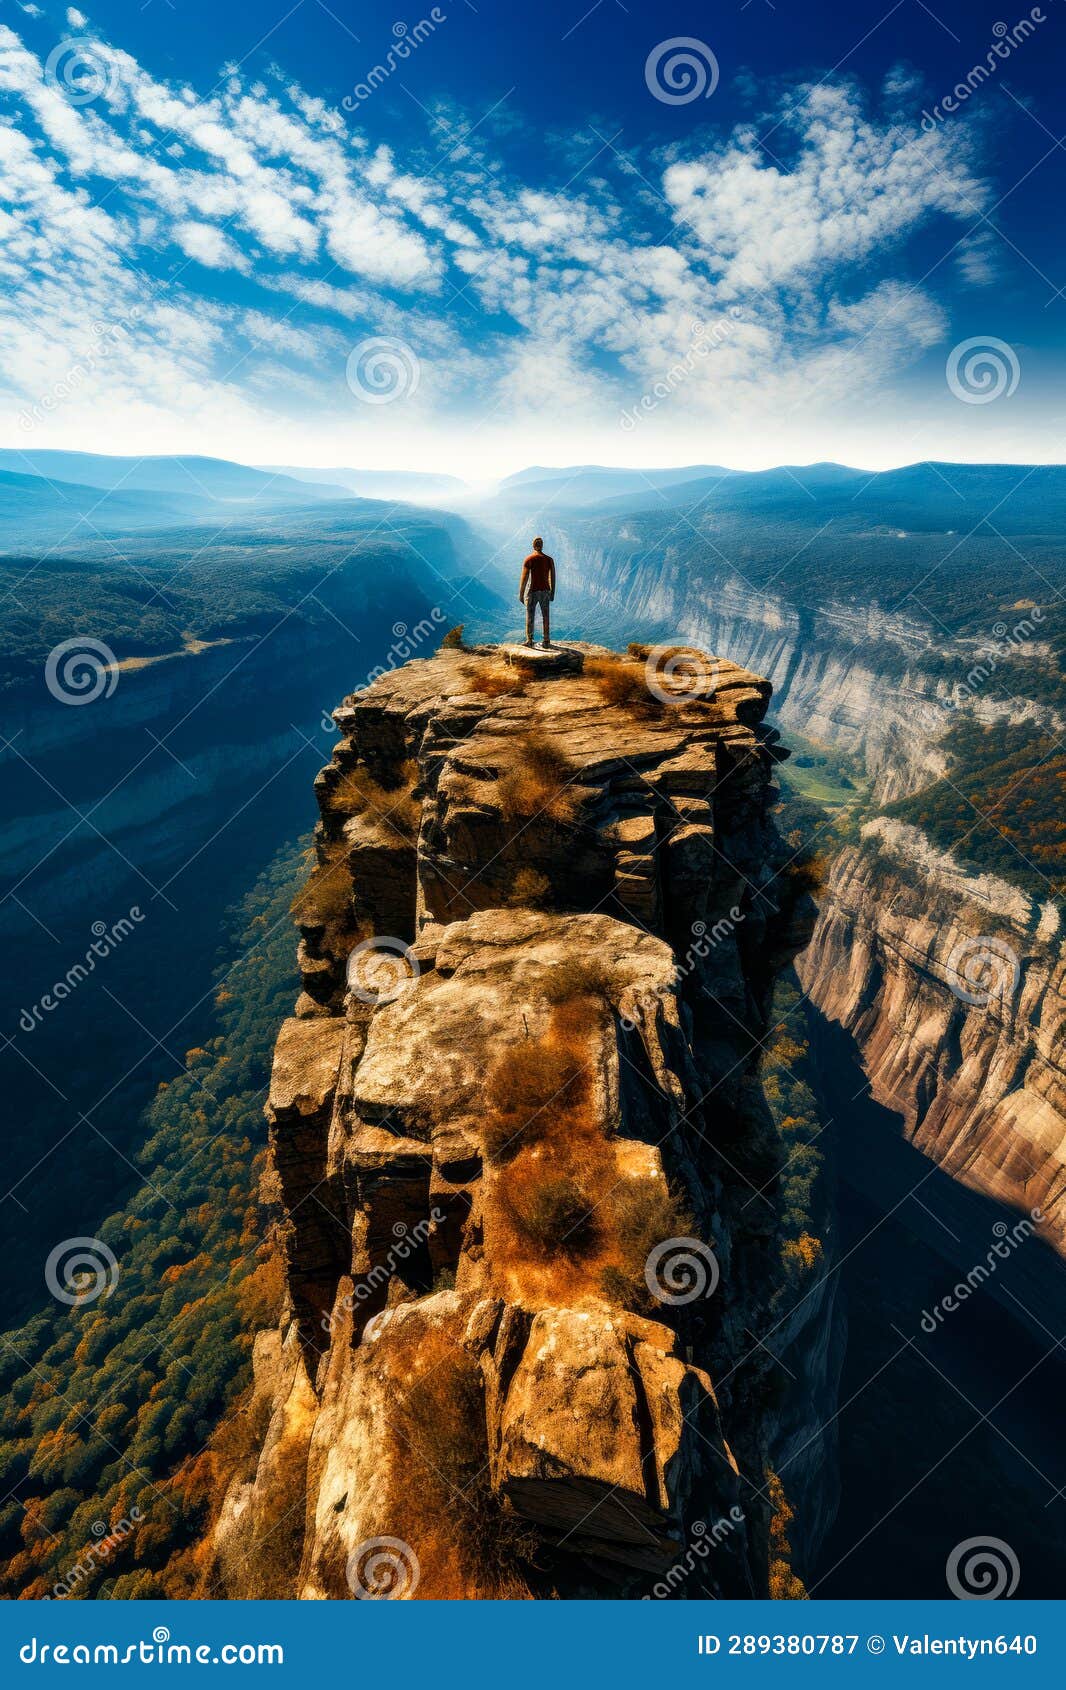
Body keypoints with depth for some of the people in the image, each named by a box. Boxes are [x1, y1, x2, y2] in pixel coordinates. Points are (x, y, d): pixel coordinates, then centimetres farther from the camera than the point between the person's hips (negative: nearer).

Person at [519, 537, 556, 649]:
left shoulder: (528, 559, -7)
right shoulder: (549, 559, 2)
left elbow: (524, 578, -11)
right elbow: (553, 578, 2)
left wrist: (520, 594, -6)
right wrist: (552, 593, 11)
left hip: (532, 591, -3)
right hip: (545, 591, 3)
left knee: (529, 617, 8)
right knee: (546, 618, 8)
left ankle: (529, 640, 8)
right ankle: (547, 642, 8)